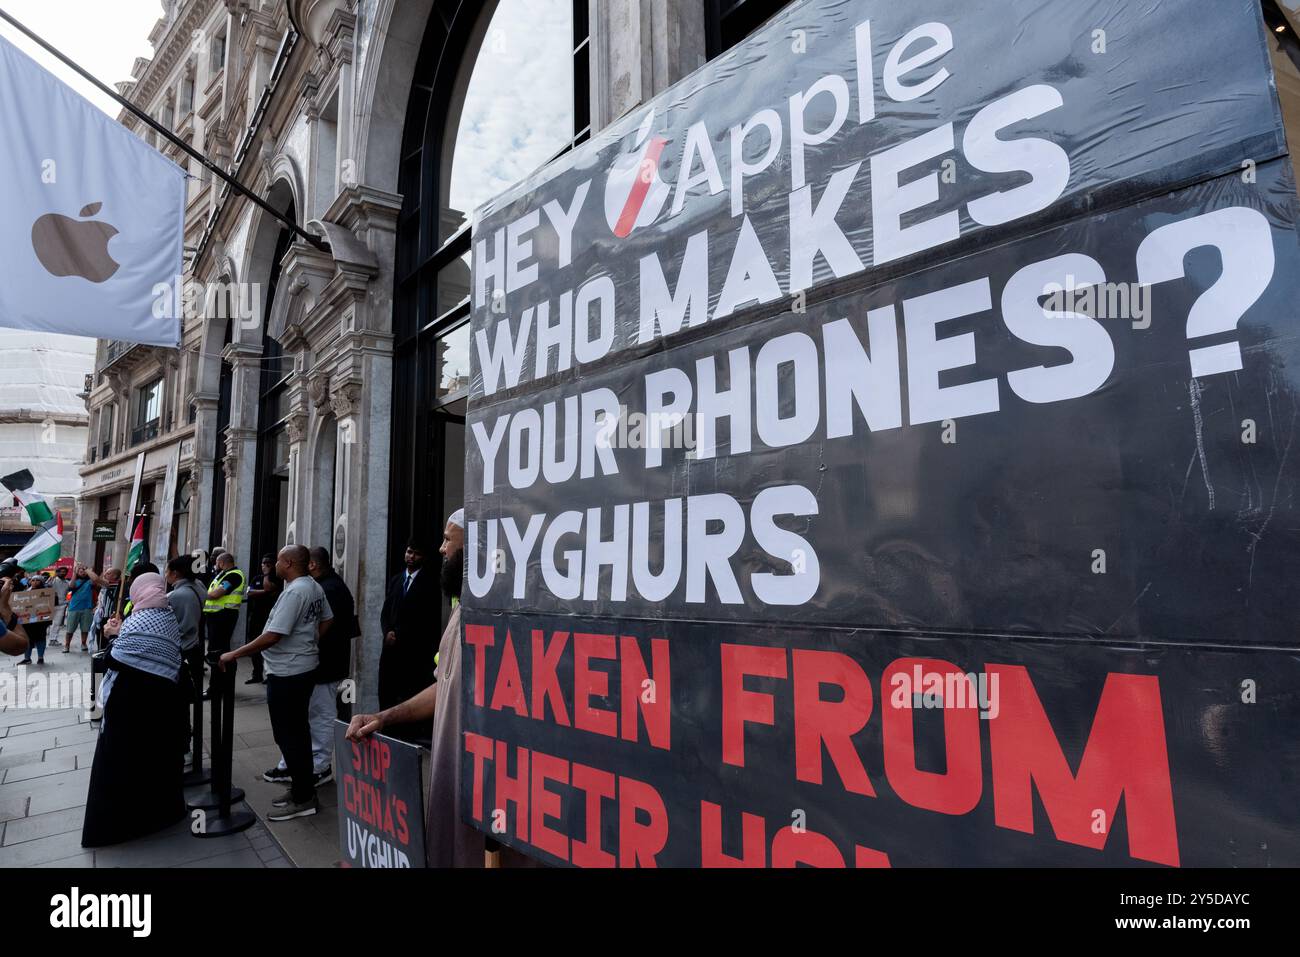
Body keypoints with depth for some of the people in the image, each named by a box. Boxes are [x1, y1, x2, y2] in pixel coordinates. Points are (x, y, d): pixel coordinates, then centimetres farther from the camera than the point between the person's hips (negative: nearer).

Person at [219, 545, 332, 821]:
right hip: (306, 667, 9)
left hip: (287, 673, -9)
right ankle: (303, 788, 28)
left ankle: (304, 798, 9)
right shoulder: (315, 587, 6)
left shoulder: (293, 593, -21)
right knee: (298, 731, 18)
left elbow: (272, 637, -23)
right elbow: (326, 620, 17)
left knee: (287, 735, 1)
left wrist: (234, 654, -16)